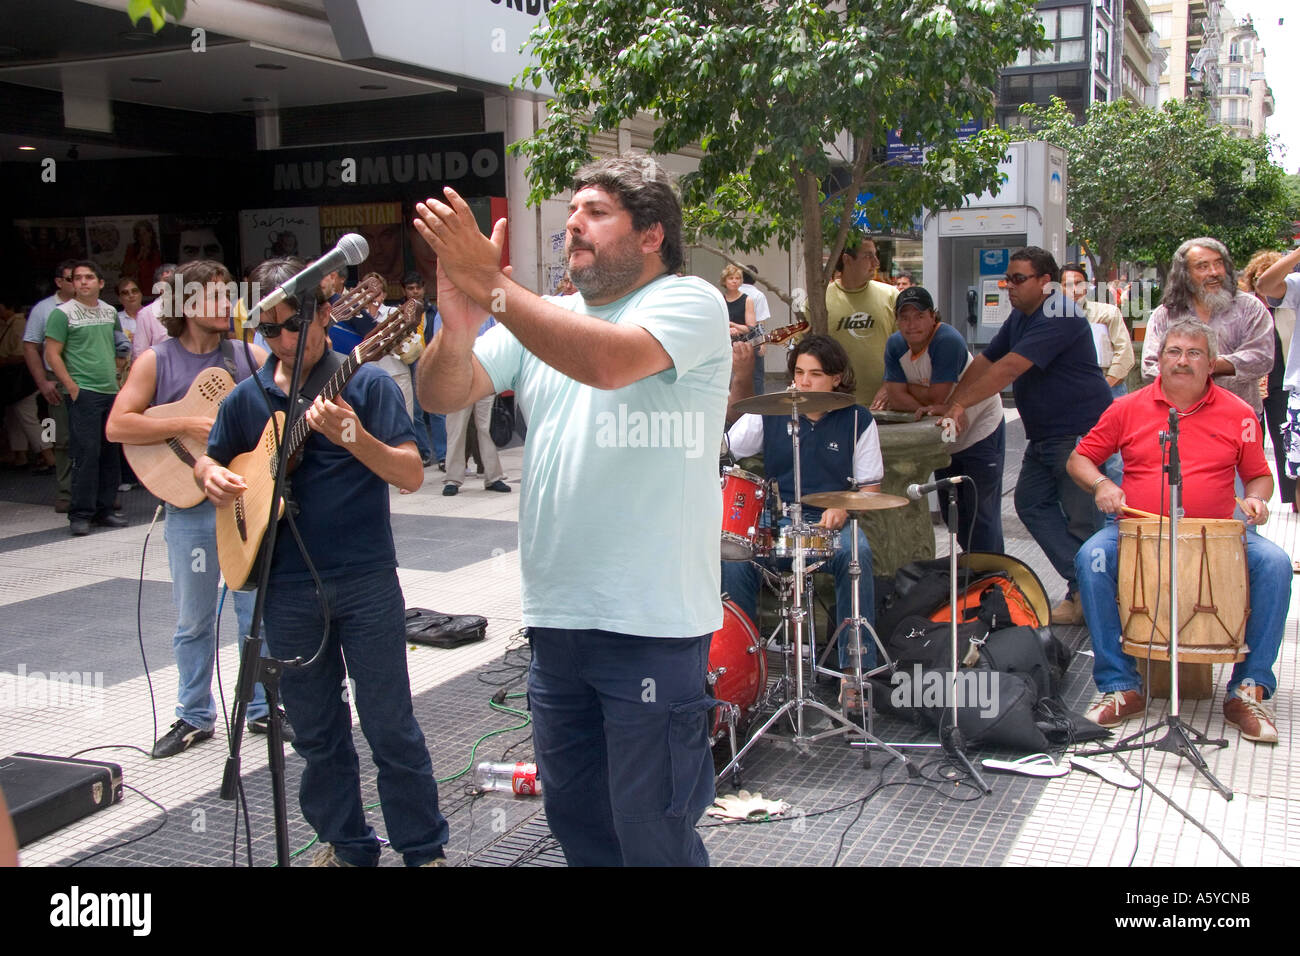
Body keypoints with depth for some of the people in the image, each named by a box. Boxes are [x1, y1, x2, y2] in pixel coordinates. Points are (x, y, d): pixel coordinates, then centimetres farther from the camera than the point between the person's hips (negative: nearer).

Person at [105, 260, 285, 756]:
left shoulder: (251, 357, 5)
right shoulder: (156, 361, 0)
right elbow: (117, 426, -9)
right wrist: (187, 425, -17)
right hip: (190, 505, -1)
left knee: (259, 611, 9)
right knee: (193, 620, 10)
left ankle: (262, 708, 24)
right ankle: (195, 716, 25)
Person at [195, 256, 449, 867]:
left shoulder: (366, 384, -6)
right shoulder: (247, 398, 6)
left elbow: (412, 475, -12)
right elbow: (210, 459, 20)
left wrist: (352, 436, -28)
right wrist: (212, 477, -4)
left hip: (366, 583, -4)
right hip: (286, 588, 4)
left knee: (390, 726, 2)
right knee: (315, 732, 14)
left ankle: (425, 850, 17)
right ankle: (347, 845, 30)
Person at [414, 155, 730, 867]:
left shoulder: (690, 302, -7)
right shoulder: (539, 320, 13)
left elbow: (607, 361, -27)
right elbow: (441, 396, 2)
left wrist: (490, 284, -24)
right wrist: (459, 322, -18)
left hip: (652, 623, -7)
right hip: (556, 619, 7)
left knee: (651, 839, 3)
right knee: (574, 816, 21)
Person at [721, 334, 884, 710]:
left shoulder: (857, 421, 5)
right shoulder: (770, 414, 7)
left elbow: (870, 486, 5)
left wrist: (842, 509, -14)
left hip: (832, 524, -1)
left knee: (857, 553, -34)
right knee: (734, 556, -29)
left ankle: (854, 671, -25)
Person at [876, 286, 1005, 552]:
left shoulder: (948, 341, -24)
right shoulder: (895, 345, -5)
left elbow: (937, 397, -26)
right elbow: (896, 399, -13)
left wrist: (907, 388, -10)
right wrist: (928, 409, -26)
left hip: (980, 431, -7)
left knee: (981, 516, -8)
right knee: (951, 515, 15)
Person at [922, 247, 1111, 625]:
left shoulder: (1059, 318, -19)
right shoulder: (1021, 316, 13)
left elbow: (1010, 368, -26)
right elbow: (985, 361, 12)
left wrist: (959, 404, -27)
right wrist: (950, 405, 0)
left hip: (1081, 431, -10)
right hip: (1044, 434, 10)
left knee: (1081, 518, -6)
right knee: (1031, 503, 6)